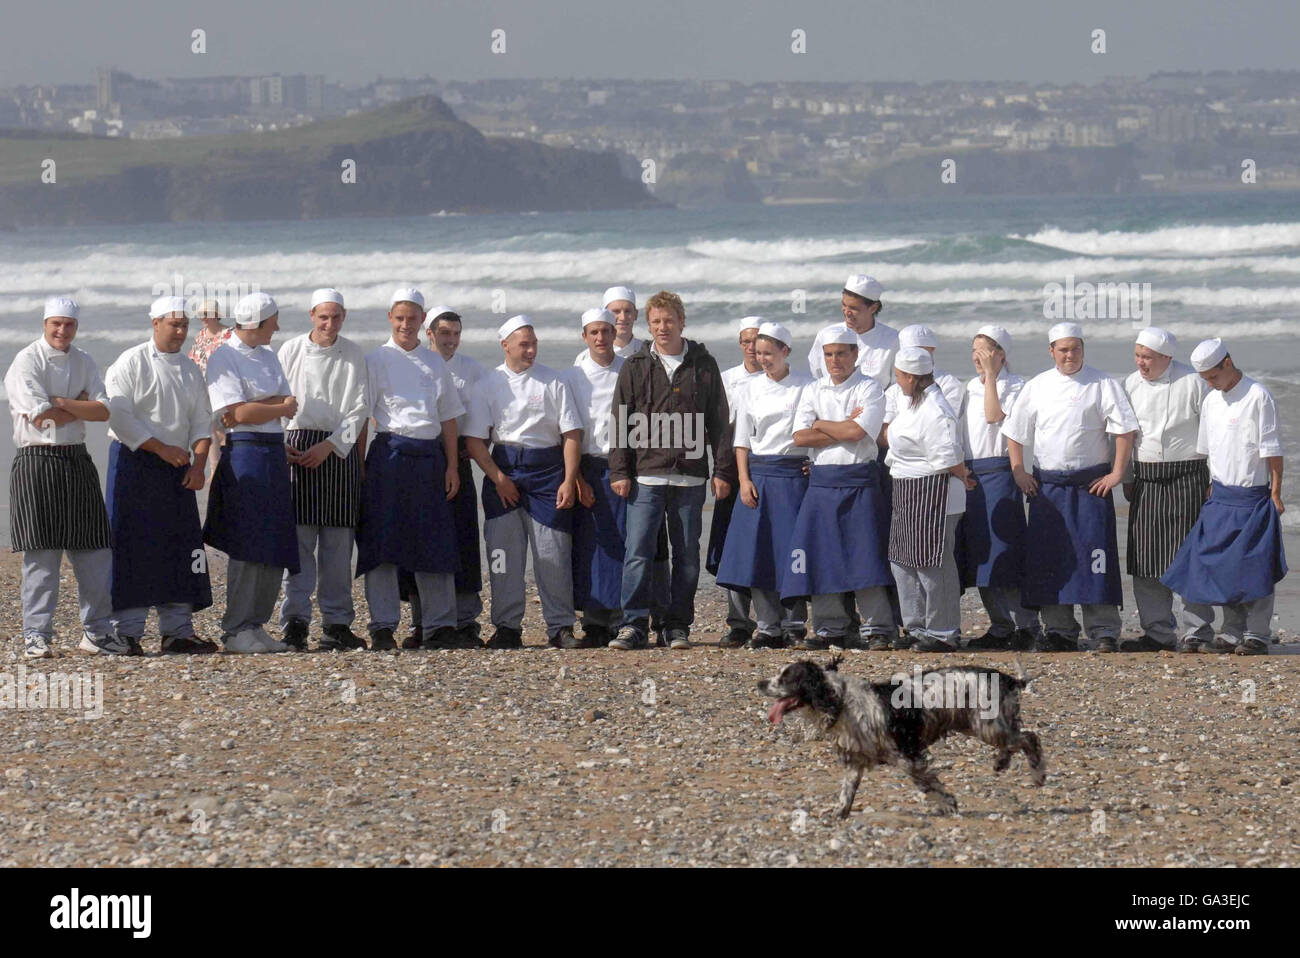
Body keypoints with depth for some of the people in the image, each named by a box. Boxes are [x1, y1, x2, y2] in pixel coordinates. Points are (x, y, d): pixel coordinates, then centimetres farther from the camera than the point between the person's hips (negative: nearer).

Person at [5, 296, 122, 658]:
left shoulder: (83, 362, 12)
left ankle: (96, 631, 12)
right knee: (41, 552, -5)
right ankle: (36, 635, 0)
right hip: (37, 462, -5)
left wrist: (61, 403, -11)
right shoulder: (27, 362, -6)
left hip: (78, 461, 6)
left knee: (93, 550, 5)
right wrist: (81, 406, -5)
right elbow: (40, 417, -16)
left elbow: (103, 411, -1)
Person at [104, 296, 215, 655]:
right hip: (134, 462, -6)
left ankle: (177, 632, 8)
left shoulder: (191, 370, 14)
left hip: (177, 470, 6)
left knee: (180, 548, 4)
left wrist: (199, 463, -2)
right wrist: (159, 448, -16)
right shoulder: (131, 363, -5)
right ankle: (126, 632, -6)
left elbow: (202, 420, 14)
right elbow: (117, 413, -13)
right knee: (133, 548, -8)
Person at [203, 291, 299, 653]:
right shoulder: (223, 358, -6)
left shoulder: (268, 356, 19)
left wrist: (256, 407, -11)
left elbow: (289, 403, 7)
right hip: (243, 451, -8)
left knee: (275, 548, 6)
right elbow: (239, 413, -16)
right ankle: (236, 631, -6)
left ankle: (256, 625, 12)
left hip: (275, 453, 8)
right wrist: (279, 408, -3)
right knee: (247, 547, -9)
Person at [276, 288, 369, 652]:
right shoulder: (291, 352, 5)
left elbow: (358, 409, 2)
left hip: (340, 449, 1)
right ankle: (294, 621, -7)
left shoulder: (354, 356, 6)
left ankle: (337, 624, 7)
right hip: (296, 447, -1)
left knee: (338, 540, 2)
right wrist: (280, 444, -7)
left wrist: (328, 446, -9)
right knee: (299, 537, -7)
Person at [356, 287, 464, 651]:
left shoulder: (435, 363, 15)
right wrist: (361, 465, -8)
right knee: (383, 540, -5)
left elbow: (448, 417, 16)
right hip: (390, 454, -4)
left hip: (429, 455, 4)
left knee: (435, 542, 3)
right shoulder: (375, 360, 3)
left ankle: (439, 626, 7)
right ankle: (382, 627, -2)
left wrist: (452, 466, 8)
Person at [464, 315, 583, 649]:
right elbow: (474, 439, 2)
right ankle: (507, 627, 6)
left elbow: (572, 434, 1)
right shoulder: (488, 383, 6)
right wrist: (498, 479, -7)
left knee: (553, 552, -4)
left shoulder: (554, 382, 4)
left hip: (547, 468, -1)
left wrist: (569, 480, -9)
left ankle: (560, 627, 1)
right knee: (503, 552, 0)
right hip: (503, 471, 1)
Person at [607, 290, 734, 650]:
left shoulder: (703, 366, 8)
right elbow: (621, 423, 7)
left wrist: (723, 471, 2)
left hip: (690, 477, 1)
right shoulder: (635, 368, 8)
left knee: (687, 555, 4)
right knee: (638, 552, -8)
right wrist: (619, 471, -1)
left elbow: (719, 422, 8)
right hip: (646, 475, -1)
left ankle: (678, 626, 11)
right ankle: (633, 624, -5)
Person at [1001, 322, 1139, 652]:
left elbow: (1125, 429, -3)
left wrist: (1116, 473, -8)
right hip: (1047, 486, 3)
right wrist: (1018, 472, 6)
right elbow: (1014, 432, 16)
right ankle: (1059, 631, 11)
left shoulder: (1102, 385, 0)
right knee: (1048, 559, 2)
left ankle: (1105, 632, -5)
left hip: (1091, 484, -3)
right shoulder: (1037, 387, 9)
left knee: (1094, 556, -9)